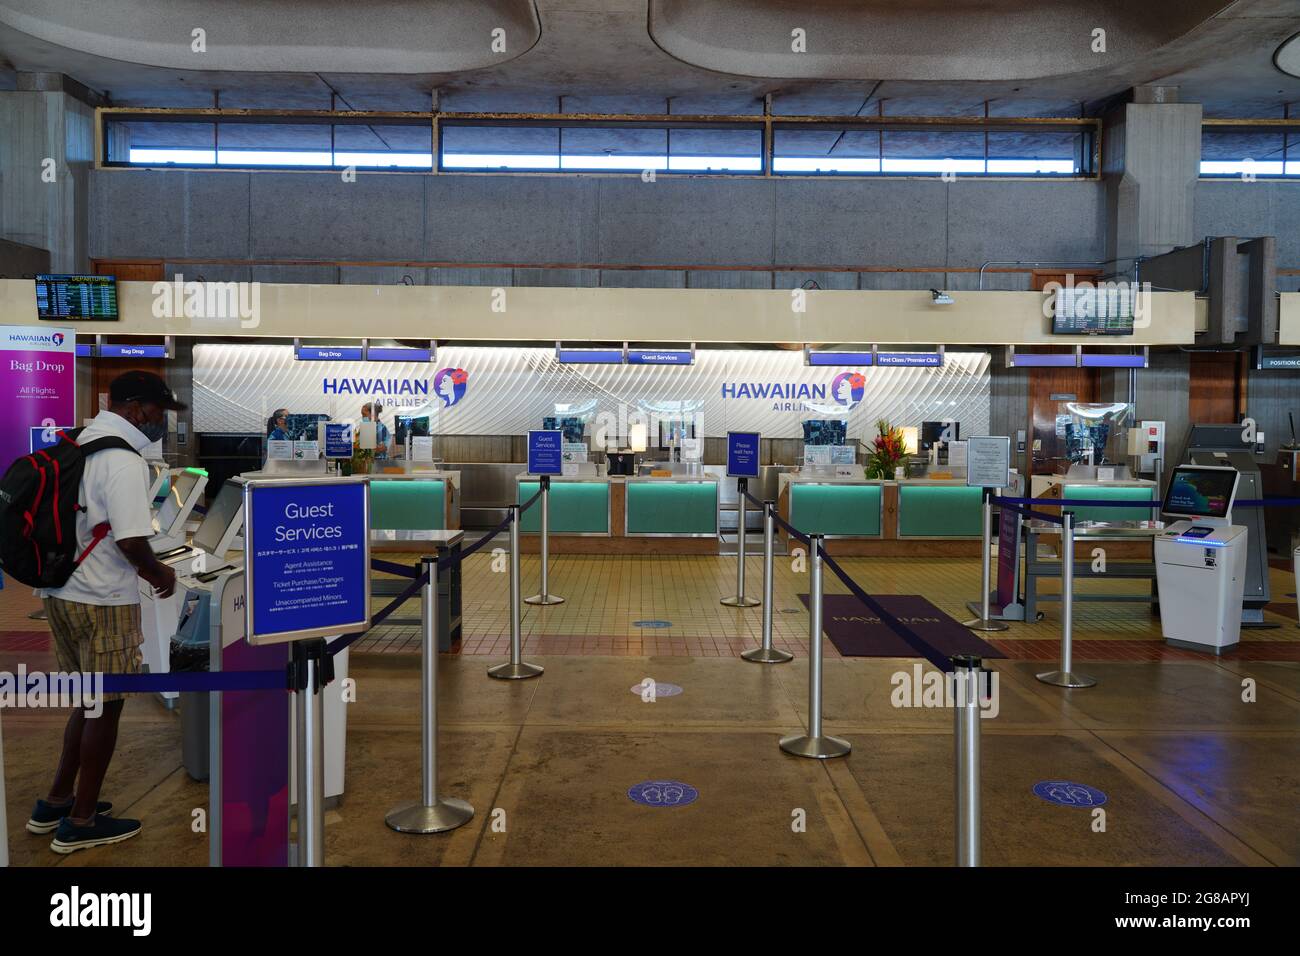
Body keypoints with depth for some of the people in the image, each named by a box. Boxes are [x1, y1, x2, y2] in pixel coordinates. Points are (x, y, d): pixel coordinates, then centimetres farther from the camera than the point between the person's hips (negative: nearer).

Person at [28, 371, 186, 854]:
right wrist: (159, 573, -6)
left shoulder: (77, 446, 9)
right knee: (105, 706, 6)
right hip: (102, 601, -9)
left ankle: (56, 803, 31)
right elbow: (132, 542, -25)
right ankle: (80, 822, 17)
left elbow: (85, 526, 14)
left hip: (61, 592, 9)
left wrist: (142, 567, 17)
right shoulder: (123, 461, -19)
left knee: (90, 700, 21)